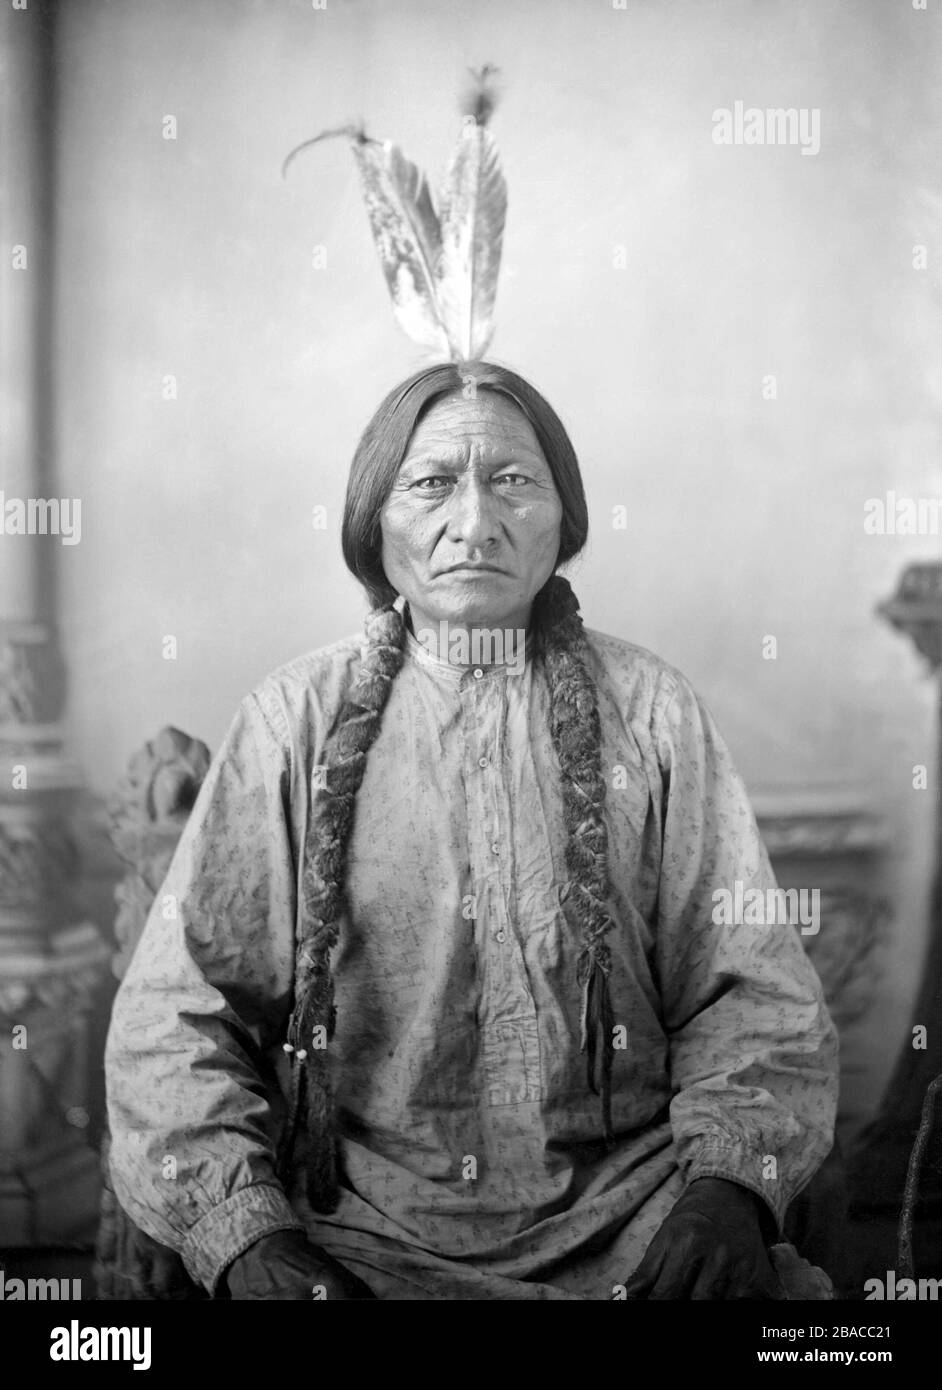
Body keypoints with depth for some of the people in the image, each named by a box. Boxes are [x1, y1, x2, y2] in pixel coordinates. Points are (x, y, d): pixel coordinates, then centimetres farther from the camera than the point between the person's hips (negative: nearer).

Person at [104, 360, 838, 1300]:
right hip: (356, 1236, 0)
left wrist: (731, 1182, -12)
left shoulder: (648, 709, 6)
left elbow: (751, 988, 6)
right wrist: (245, 1235, -12)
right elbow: (175, 1011, 2)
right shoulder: (298, 717, 4)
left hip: (621, 1228, 1)